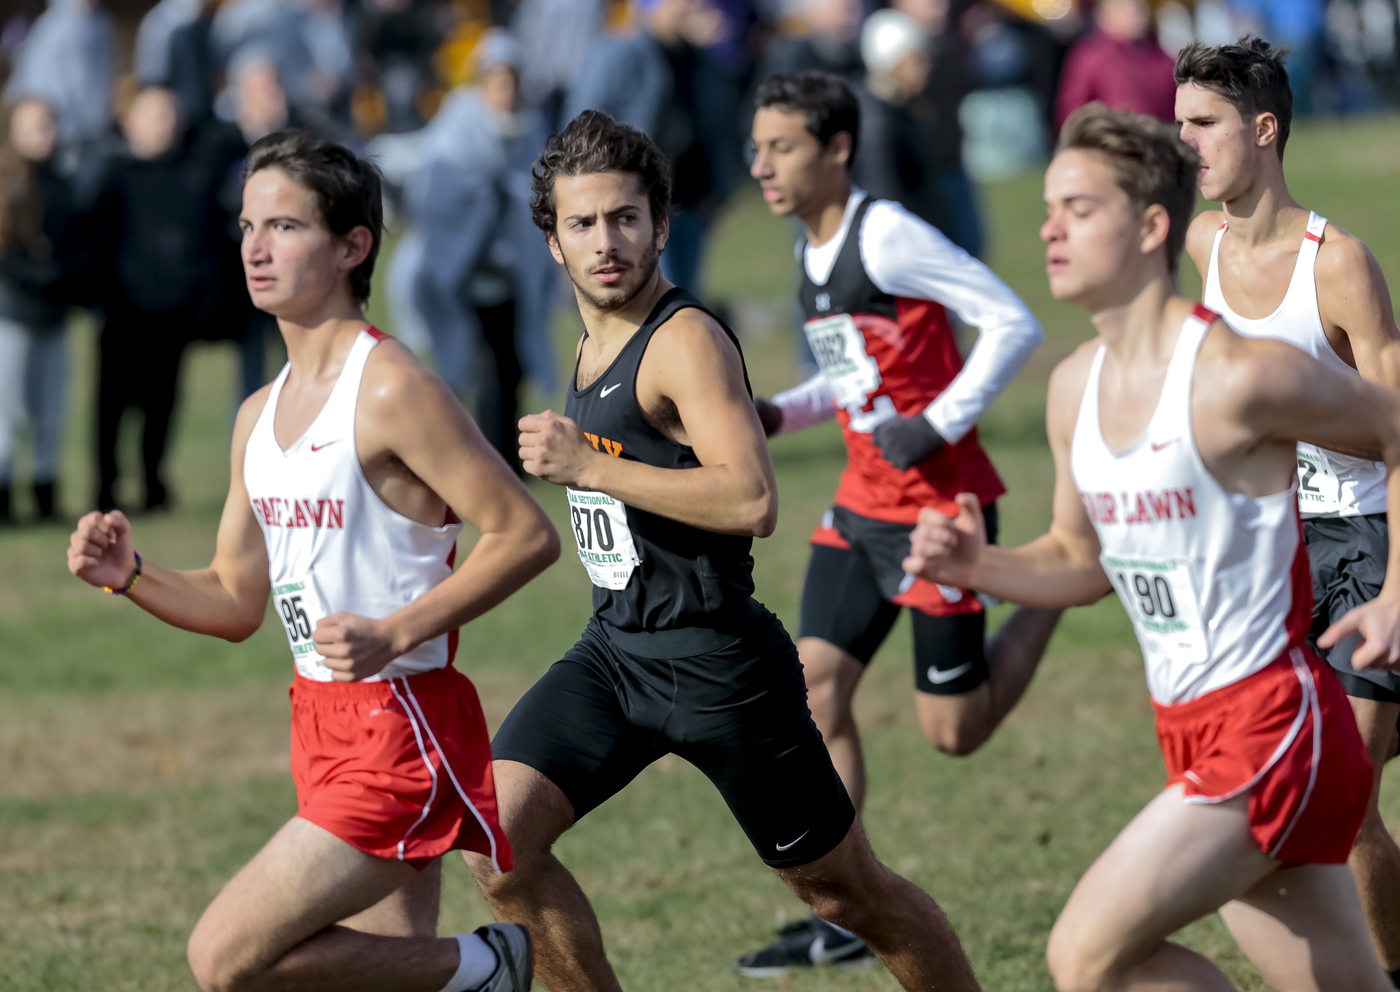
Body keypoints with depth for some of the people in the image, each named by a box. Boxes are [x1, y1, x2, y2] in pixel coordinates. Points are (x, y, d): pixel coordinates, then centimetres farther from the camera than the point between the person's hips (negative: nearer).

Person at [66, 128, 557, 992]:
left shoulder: (392, 390, -15)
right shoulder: (260, 416, 11)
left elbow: (527, 535, -17)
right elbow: (236, 603, 17)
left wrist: (395, 633, -24)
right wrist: (130, 575, 0)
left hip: (399, 729, -9)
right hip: (322, 722, 9)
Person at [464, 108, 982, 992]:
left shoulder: (686, 341, -15)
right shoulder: (599, 345, 12)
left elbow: (754, 502, -28)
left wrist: (589, 466, -25)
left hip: (715, 664, -8)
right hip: (613, 651, 8)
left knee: (846, 890, 6)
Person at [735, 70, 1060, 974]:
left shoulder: (886, 235, -17)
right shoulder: (814, 249, 10)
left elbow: (1014, 325, -18)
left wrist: (938, 425, -22)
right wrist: (780, 416, 6)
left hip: (938, 504, -8)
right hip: (863, 503, 8)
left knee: (954, 730, -2)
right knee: (816, 683, -3)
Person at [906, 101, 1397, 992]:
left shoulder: (1239, 376, -18)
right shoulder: (1076, 388, 7)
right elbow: (1084, 560, 18)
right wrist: (980, 567, -1)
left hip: (1272, 725, -8)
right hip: (1192, 731, 8)